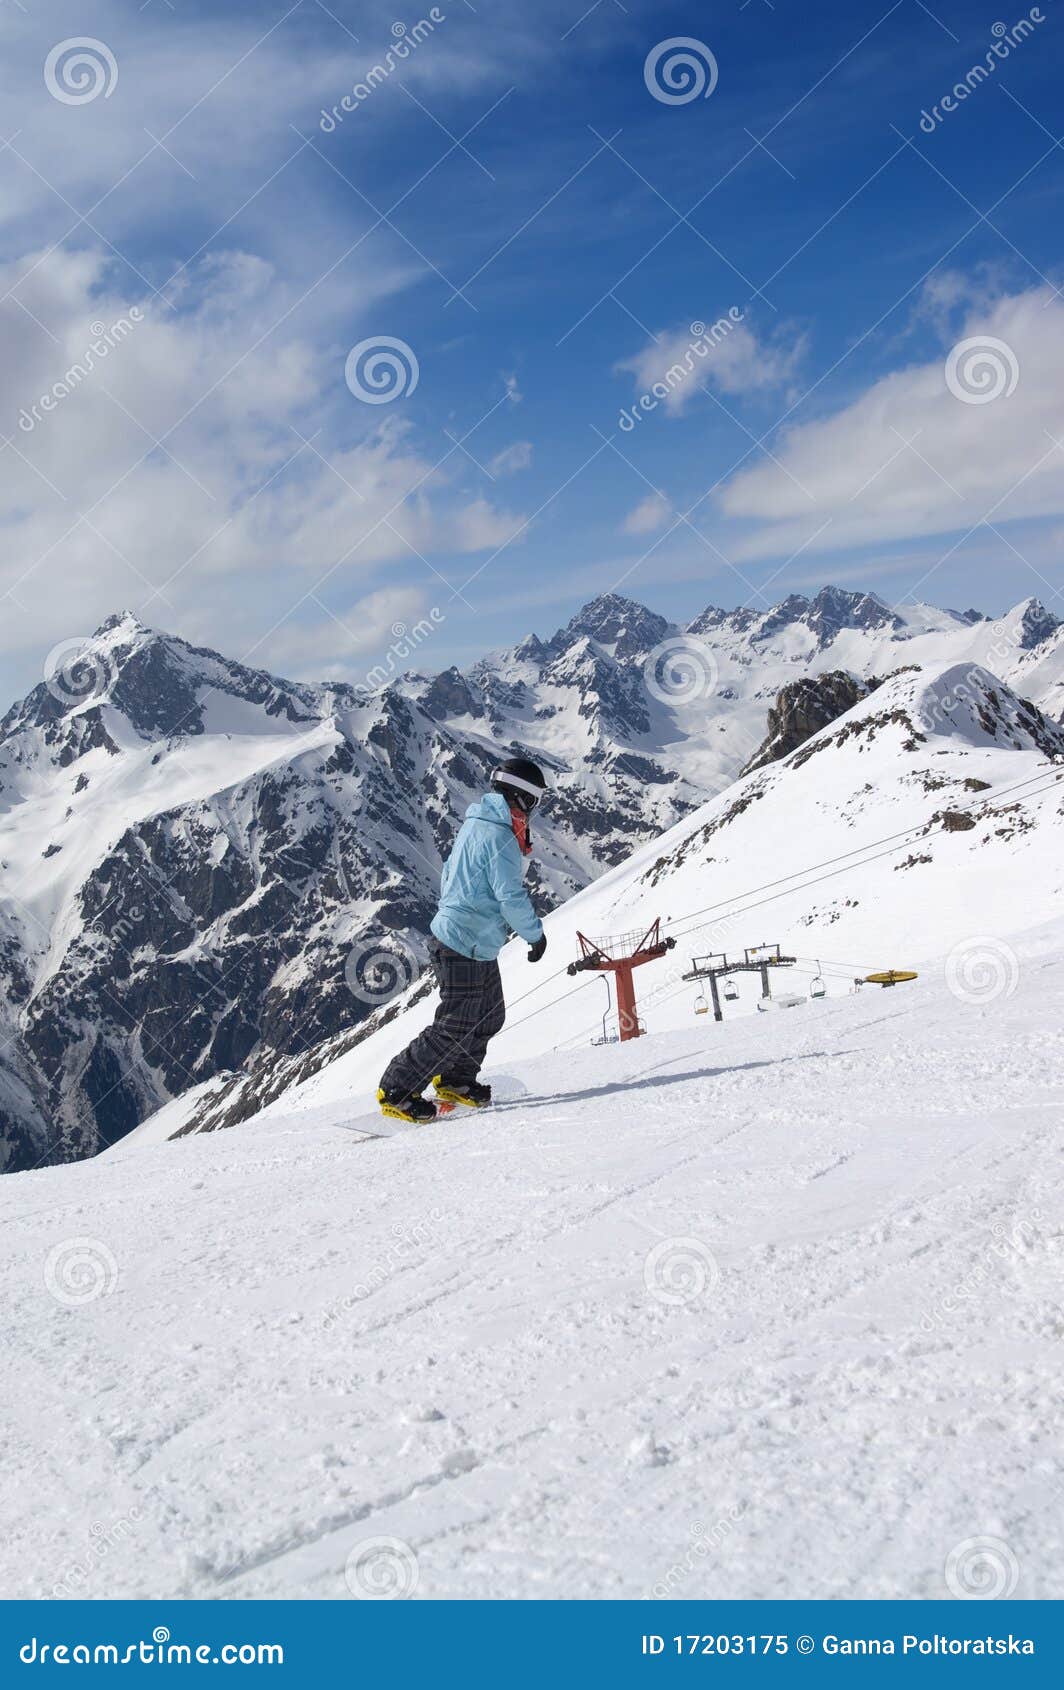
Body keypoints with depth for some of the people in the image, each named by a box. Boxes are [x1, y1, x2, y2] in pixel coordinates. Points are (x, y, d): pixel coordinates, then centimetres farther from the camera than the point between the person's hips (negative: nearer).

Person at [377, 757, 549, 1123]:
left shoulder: (475, 824, 9)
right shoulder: (499, 836, -20)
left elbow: (450, 874, 19)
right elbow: (511, 897, -21)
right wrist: (536, 934, -7)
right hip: (466, 948, -10)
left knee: (489, 1017, 19)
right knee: (455, 1028, -4)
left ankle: (454, 1080, 33)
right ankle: (395, 1092, 3)